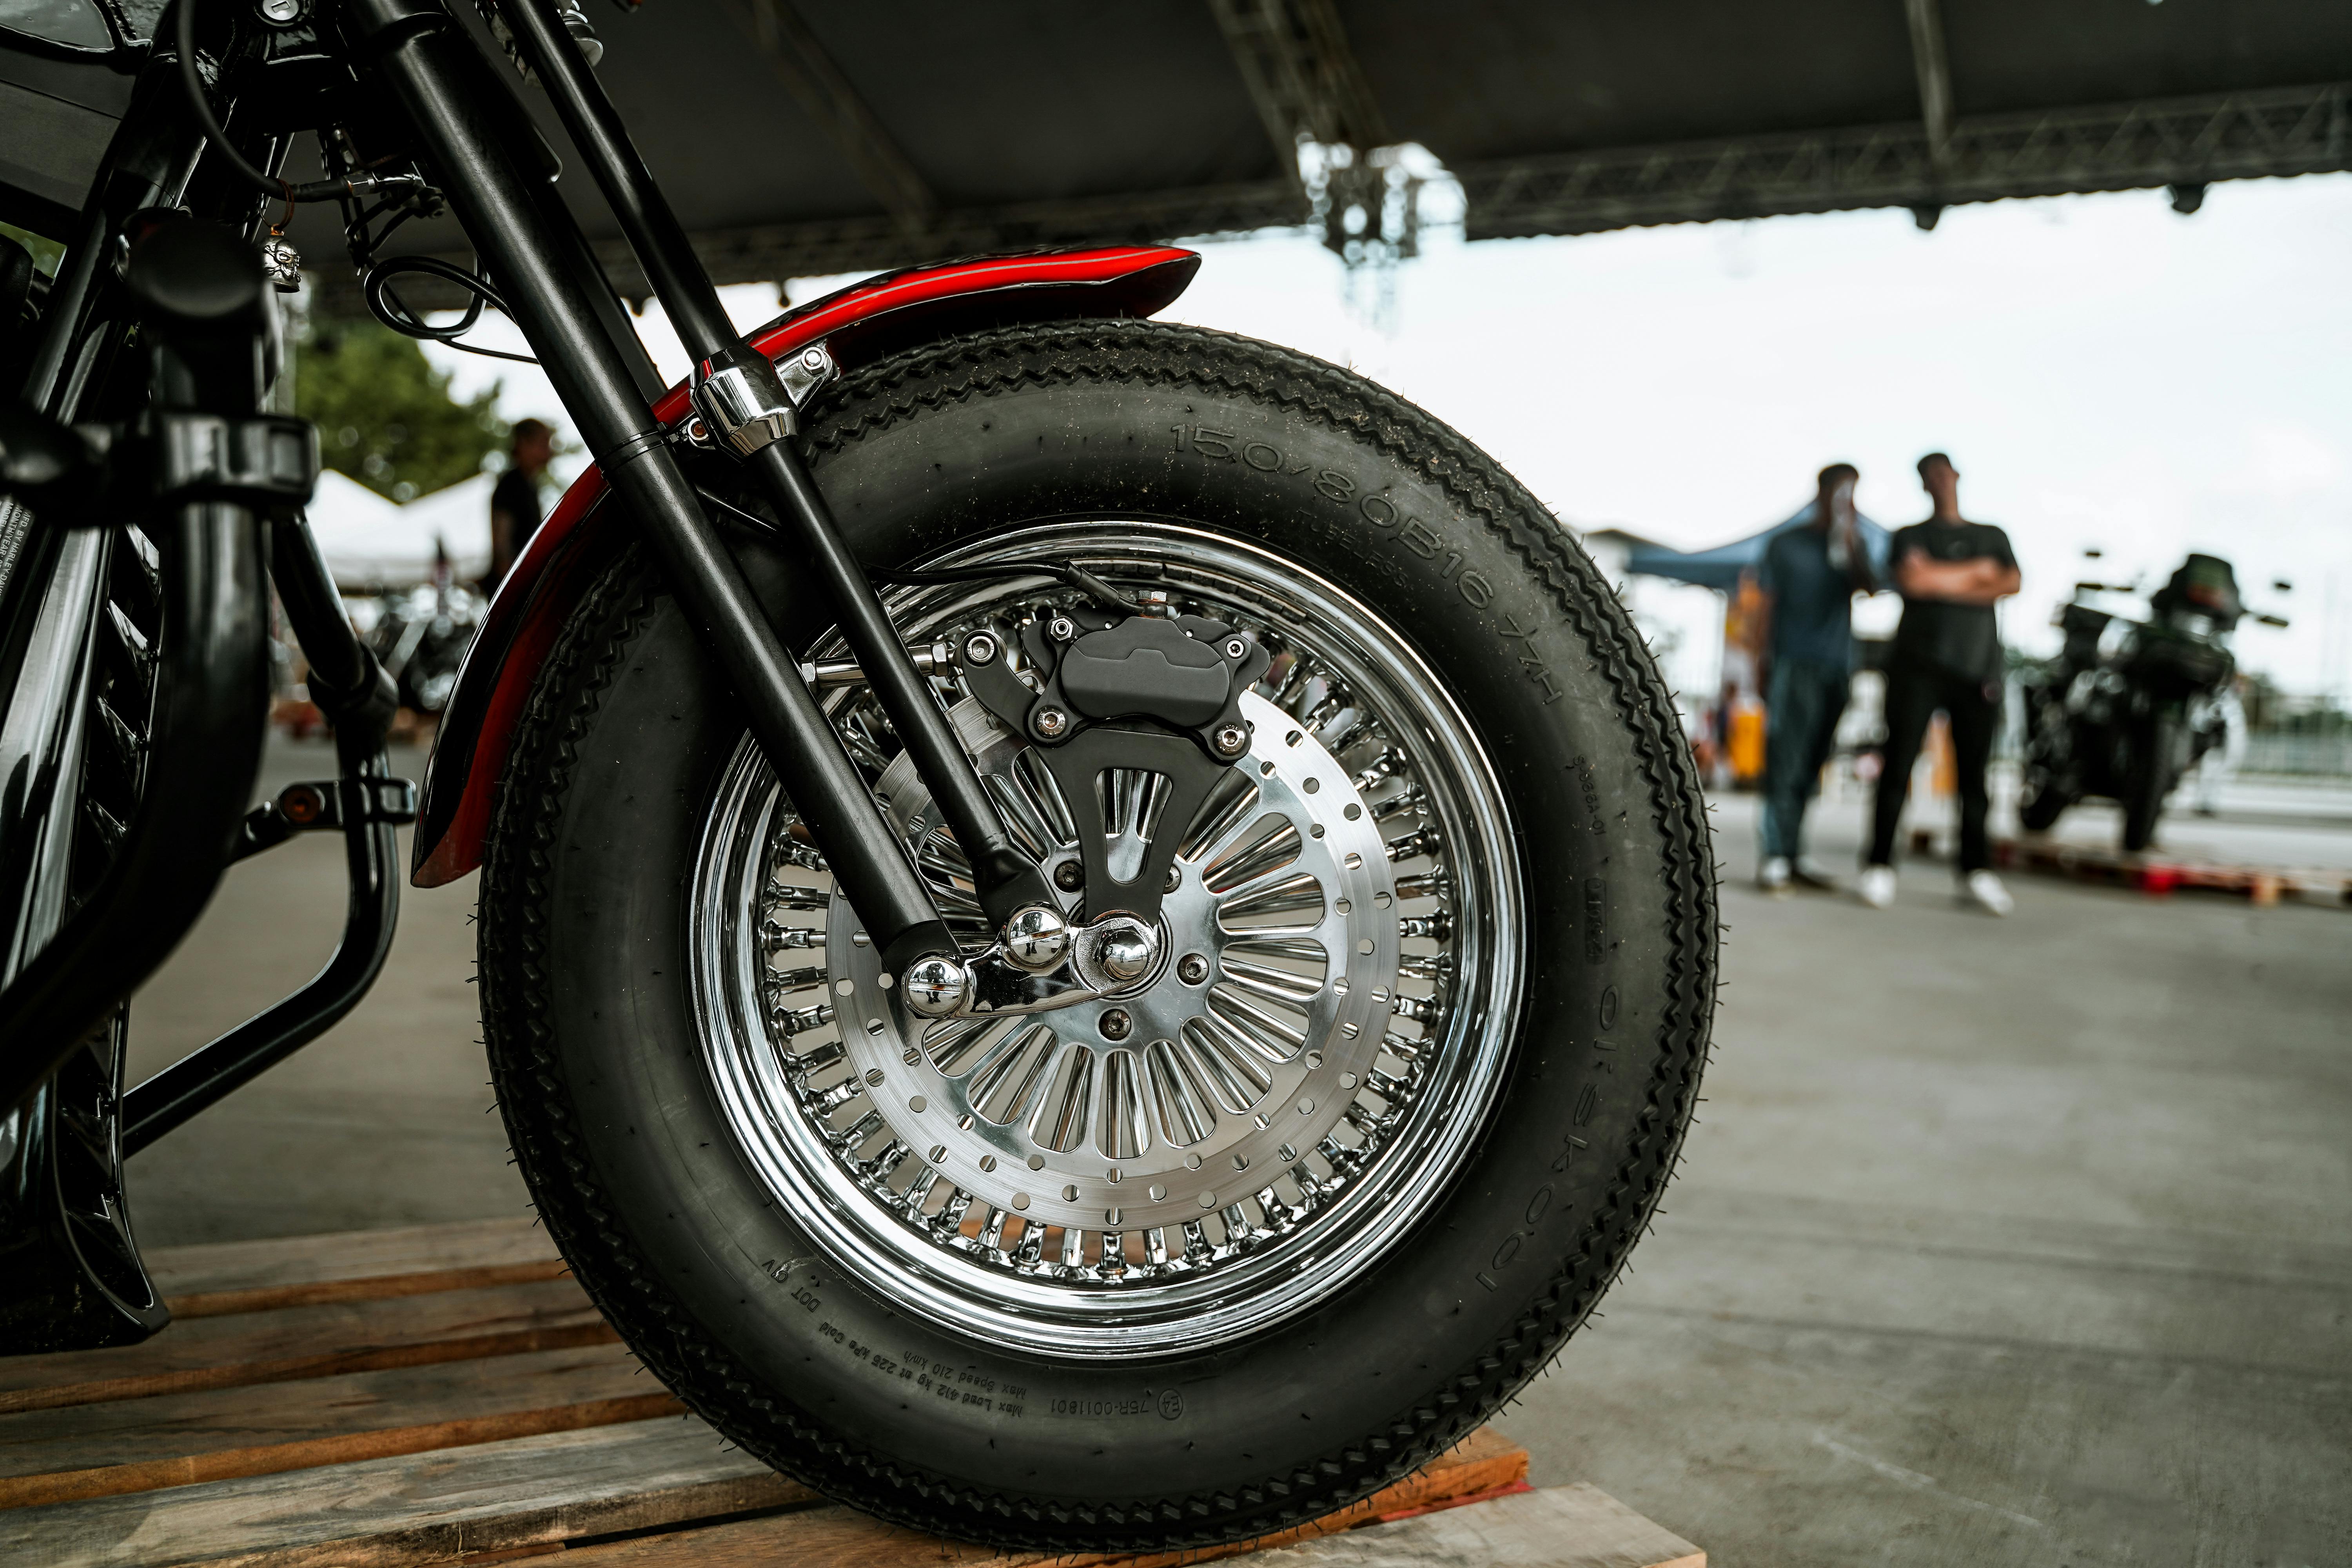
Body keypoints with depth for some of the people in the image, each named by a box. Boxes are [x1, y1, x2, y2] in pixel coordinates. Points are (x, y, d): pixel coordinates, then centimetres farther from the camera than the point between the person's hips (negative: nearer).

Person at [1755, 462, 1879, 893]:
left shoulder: (1854, 545, 15)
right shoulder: (1786, 544, 7)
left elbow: (1870, 588, -2)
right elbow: (1769, 605, 6)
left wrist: (1851, 547, -14)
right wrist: (1766, 663, 1)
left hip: (1837, 667, 4)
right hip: (1795, 663, -4)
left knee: (1811, 764, 5)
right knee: (1785, 760, -10)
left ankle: (1794, 856, 8)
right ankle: (1775, 858, -11)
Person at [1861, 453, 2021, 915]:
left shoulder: (1993, 537, 21)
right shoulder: (1910, 536, 14)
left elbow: (2011, 584, 1)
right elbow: (1913, 579, -8)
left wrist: (1944, 582, -5)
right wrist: (1976, 571, 0)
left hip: (1978, 668, 2)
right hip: (1920, 663, -2)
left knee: (1974, 770, -1)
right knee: (1899, 764, -7)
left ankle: (1976, 869, 4)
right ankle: (1880, 865, -4)